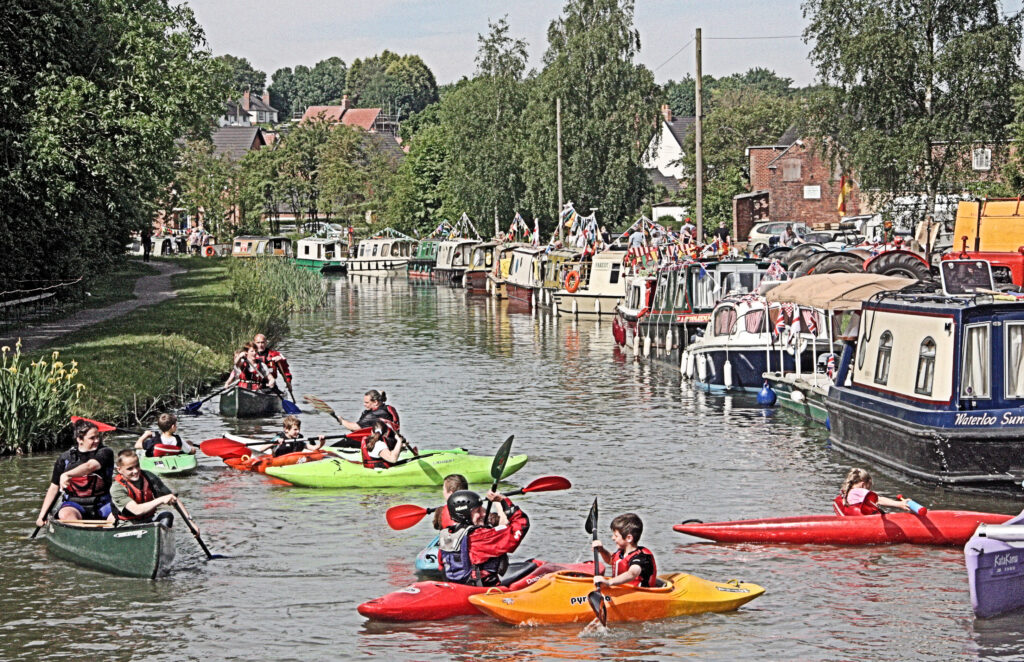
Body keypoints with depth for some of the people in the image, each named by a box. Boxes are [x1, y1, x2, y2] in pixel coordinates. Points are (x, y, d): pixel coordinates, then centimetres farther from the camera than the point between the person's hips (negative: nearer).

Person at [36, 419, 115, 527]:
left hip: (101, 504, 0)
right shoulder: (65, 458, 6)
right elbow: (54, 488, 11)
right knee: (65, 514, -34)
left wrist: (67, 475, -39)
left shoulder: (105, 453, 1)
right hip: (74, 503, 0)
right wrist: (42, 515, 5)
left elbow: (90, 466, -21)